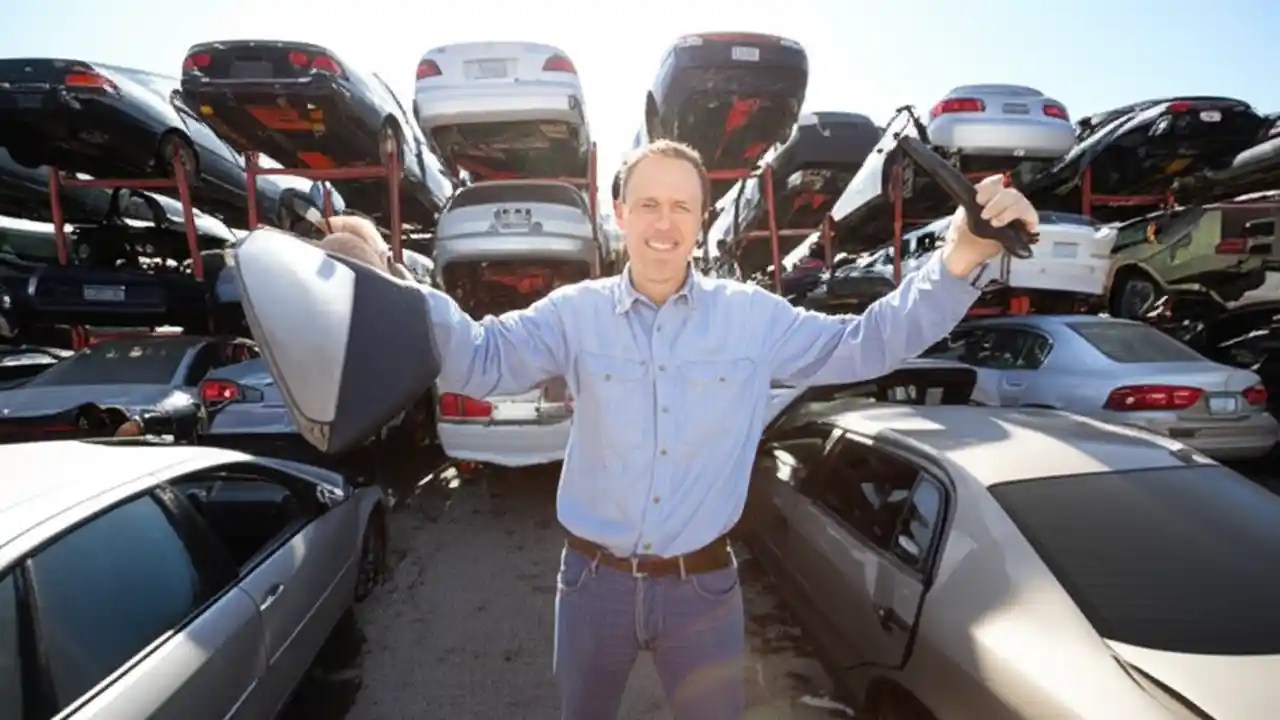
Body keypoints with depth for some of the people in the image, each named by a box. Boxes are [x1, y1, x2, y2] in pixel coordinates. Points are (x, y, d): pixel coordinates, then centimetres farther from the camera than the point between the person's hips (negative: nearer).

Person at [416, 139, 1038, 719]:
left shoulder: (754, 317, -6)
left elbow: (870, 342, -4)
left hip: (703, 584, 0)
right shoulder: (574, 312, -7)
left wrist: (961, 257, -16)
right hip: (594, 578, 1)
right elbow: (480, 359, -13)